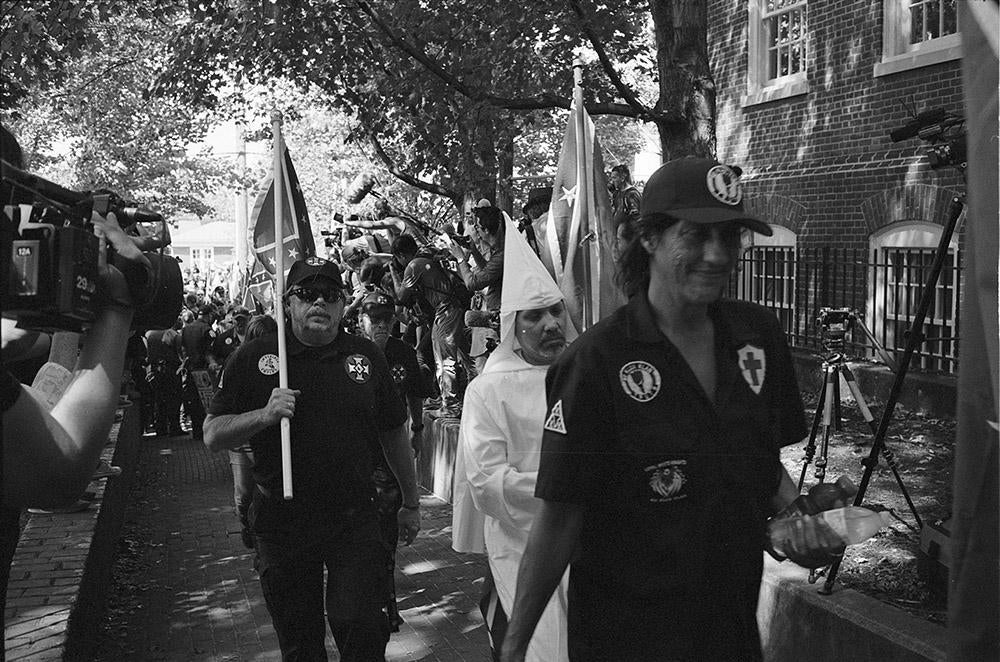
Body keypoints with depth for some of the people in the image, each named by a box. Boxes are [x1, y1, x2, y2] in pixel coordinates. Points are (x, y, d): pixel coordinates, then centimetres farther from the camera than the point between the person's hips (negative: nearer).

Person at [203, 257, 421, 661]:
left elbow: (393, 434, 11)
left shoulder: (366, 356, 3)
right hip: (282, 521, 0)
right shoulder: (254, 358, -2)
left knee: (361, 629, -7)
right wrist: (264, 415, -21)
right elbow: (212, 437, -4)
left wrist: (411, 503, 15)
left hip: (355, 518, 0)